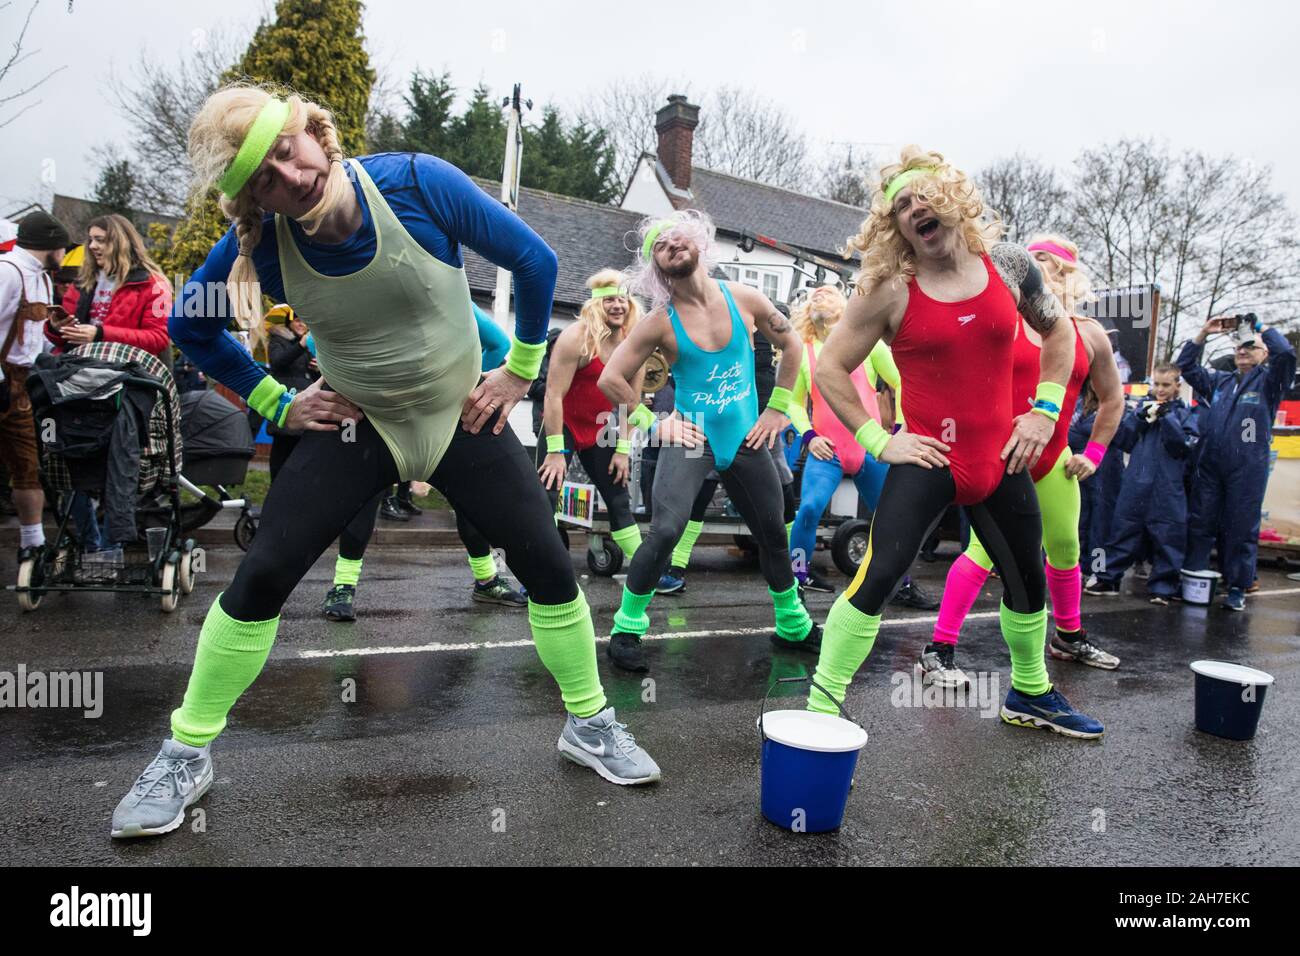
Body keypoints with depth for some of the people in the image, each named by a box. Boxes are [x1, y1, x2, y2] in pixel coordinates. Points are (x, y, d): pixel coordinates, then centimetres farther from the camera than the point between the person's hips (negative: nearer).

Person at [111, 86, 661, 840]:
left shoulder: (418, 183, -22)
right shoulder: (259, 245, -16)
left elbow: (535, 261, -11)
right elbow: (191, 326, 4)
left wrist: (520, 371, -7)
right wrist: (275, 404, -1)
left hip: (463, 414, 0)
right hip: (355, 425, 1)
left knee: (548, 564, -6)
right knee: (262, 578, -6)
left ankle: (589, 722, 18)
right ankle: (186, 753, 17)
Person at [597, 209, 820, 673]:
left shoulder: (744, 299, -4)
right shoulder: (661, 321, -10)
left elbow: (791, 345, 10)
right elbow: (611, 378, -4)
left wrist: (777, 409, 7)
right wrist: (653, 422, -7)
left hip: (745, 439, 3)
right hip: (690, 439, -3)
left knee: (773, 534, 12)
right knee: (665, 531, -21)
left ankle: (793, 625, 34)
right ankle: (627, 628, -2)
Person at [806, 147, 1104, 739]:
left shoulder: (1008, 265, 0)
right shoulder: (888, 290, -10)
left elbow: (1057, 331, 16)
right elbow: (830, 368, -7)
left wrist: (1045, 410, 6)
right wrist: (878, 442, -12)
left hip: (1000, 459, 5)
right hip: (927, 458, -5)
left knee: (1028, 580, 20)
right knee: (876, 579, -20)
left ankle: (1030, 695, 44)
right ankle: (821, 710, -9)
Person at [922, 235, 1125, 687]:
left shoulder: (1089, 334, 7)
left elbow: (1113, 399, 19)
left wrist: (1094, 452, 13)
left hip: (1053, 459, 5)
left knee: (1065, 549, 16)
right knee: (986, 549, -16)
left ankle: (1070, 637, 39)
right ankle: (938, 651, -12)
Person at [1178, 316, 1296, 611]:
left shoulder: (1268, 381, 5)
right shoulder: (1219, 381, 18)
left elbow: (1286, 353, -13)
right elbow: (1186, 365, 18)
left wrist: (1260, 327, 0)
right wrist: (1204, 333, 10)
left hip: (1248, 470, -4)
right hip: (1209, 466, 4)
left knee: (1241, 530, 1)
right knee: (1200, 525, 5)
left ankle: (1237, 588, 8)